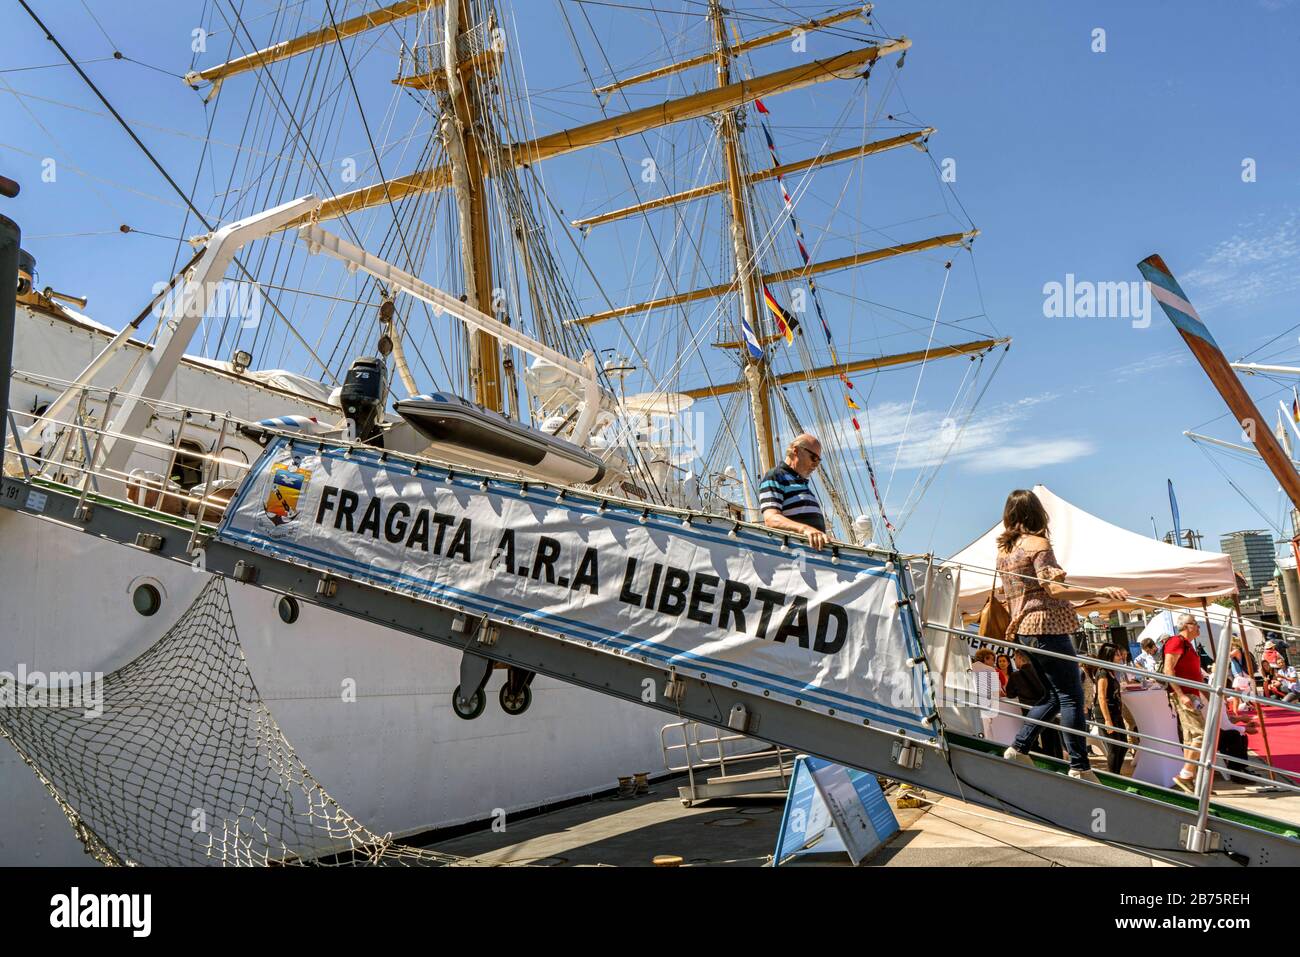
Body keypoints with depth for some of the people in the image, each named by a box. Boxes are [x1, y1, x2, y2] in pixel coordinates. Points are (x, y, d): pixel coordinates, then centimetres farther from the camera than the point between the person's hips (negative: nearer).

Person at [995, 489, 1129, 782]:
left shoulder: (1004, 548, 13)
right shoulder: (1038, 543, -10)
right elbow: (1054, 589, -20)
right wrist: (1099, 592, -29)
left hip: (1025, 630, 8)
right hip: (1048, 626, -8)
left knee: (1054, 696, 16)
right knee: (1072, 696, -3)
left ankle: (1018, 749, 13)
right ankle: (1079, 768, -3)